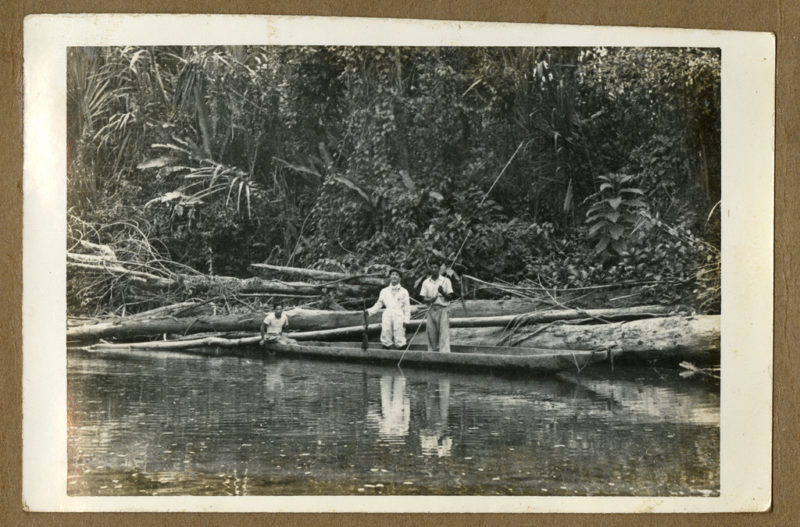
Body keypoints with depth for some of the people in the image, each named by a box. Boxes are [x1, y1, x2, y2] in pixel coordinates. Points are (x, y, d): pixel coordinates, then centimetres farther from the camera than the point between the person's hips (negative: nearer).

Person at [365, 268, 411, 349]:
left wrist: (406, 320, 1)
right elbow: (378, 304, 19)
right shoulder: (384, 291, 18)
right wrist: (369, 311, 4)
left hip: (399, 316, -2)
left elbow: (407, 307, 10)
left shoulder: (404, 291, 13)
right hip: (387, 315, 2)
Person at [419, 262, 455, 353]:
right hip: (431, 310, 3)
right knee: (431, 335, 2)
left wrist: (443, 293, -20)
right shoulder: (426, 282, 11)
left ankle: (444, 353, -16)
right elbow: (423, 299, 6)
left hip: (442, 309, -3)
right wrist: (430, 300, -16)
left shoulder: (445, 281, 4)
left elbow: (450, 297, 1)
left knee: (444, 334, -11)